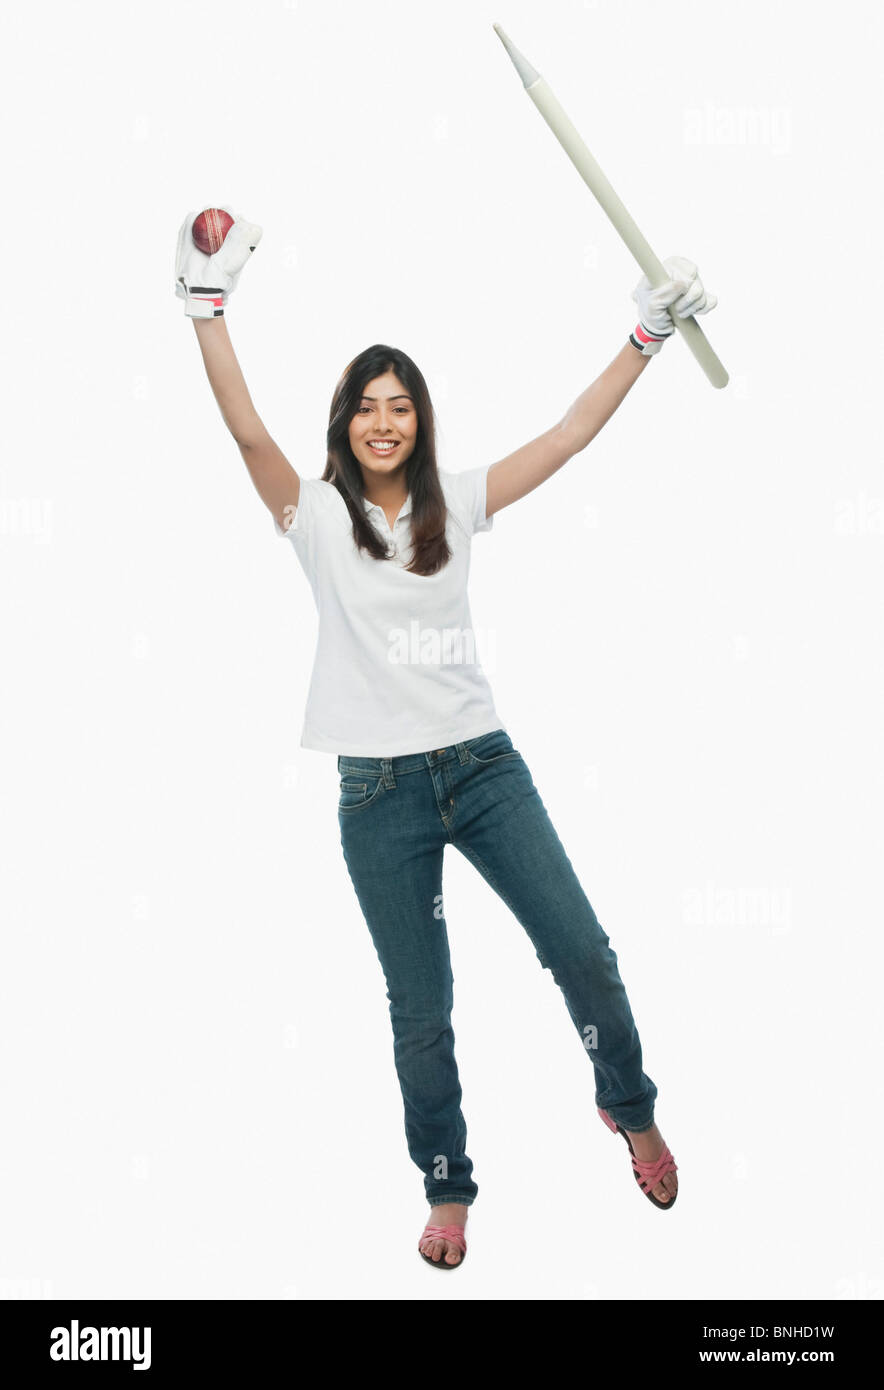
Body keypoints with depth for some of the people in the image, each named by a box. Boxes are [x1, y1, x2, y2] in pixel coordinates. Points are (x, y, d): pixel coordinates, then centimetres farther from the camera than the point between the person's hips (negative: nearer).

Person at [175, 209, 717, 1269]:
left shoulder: (455, 504, 7)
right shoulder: (316, 514, 0)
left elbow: (570, 436, 5)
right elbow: (246, 429, -15)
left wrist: (647, 335, 3)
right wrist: (207, 300, -22)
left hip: (482, 763, 2)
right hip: (380, 790, -2)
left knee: (582, 950, 1)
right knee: (420, 1011, 7)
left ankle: (631, 1109, 29)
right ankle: (448, 1190, 26)